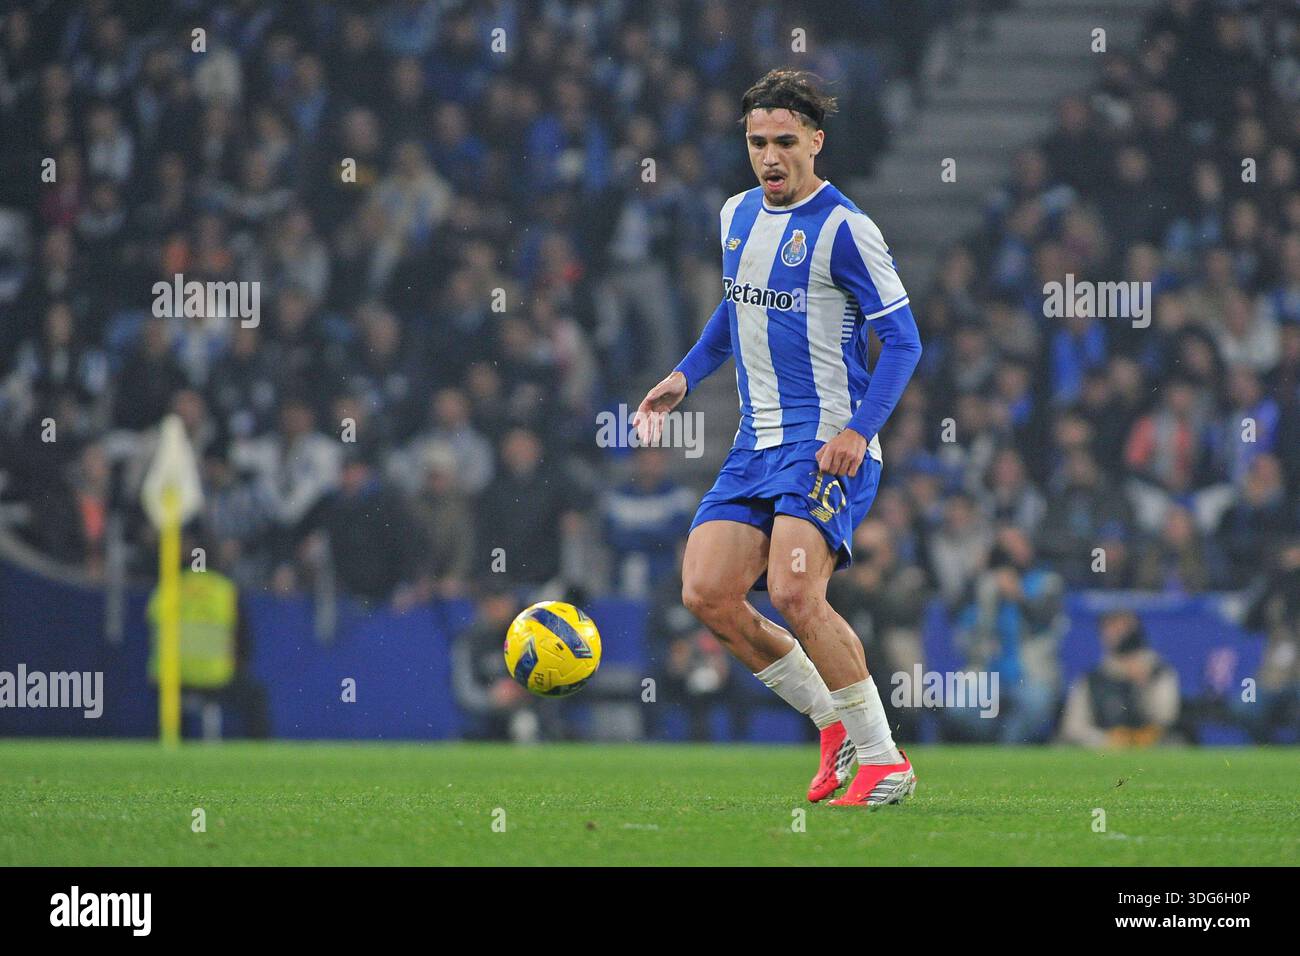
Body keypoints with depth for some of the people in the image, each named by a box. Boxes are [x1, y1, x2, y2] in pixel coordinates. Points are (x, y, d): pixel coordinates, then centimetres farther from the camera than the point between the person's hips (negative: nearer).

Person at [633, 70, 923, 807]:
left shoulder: (844, 229, -10)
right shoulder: (738, 216, 12)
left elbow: (903, 339, -10)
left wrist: (859, 430, -20)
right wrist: (685, 376, 19)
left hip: (828, 442, -8)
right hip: (758, 442, 8)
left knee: (794, 591, -23)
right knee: (706, 594, -4)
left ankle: (884, 759, -11)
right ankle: (836, 727, 12)